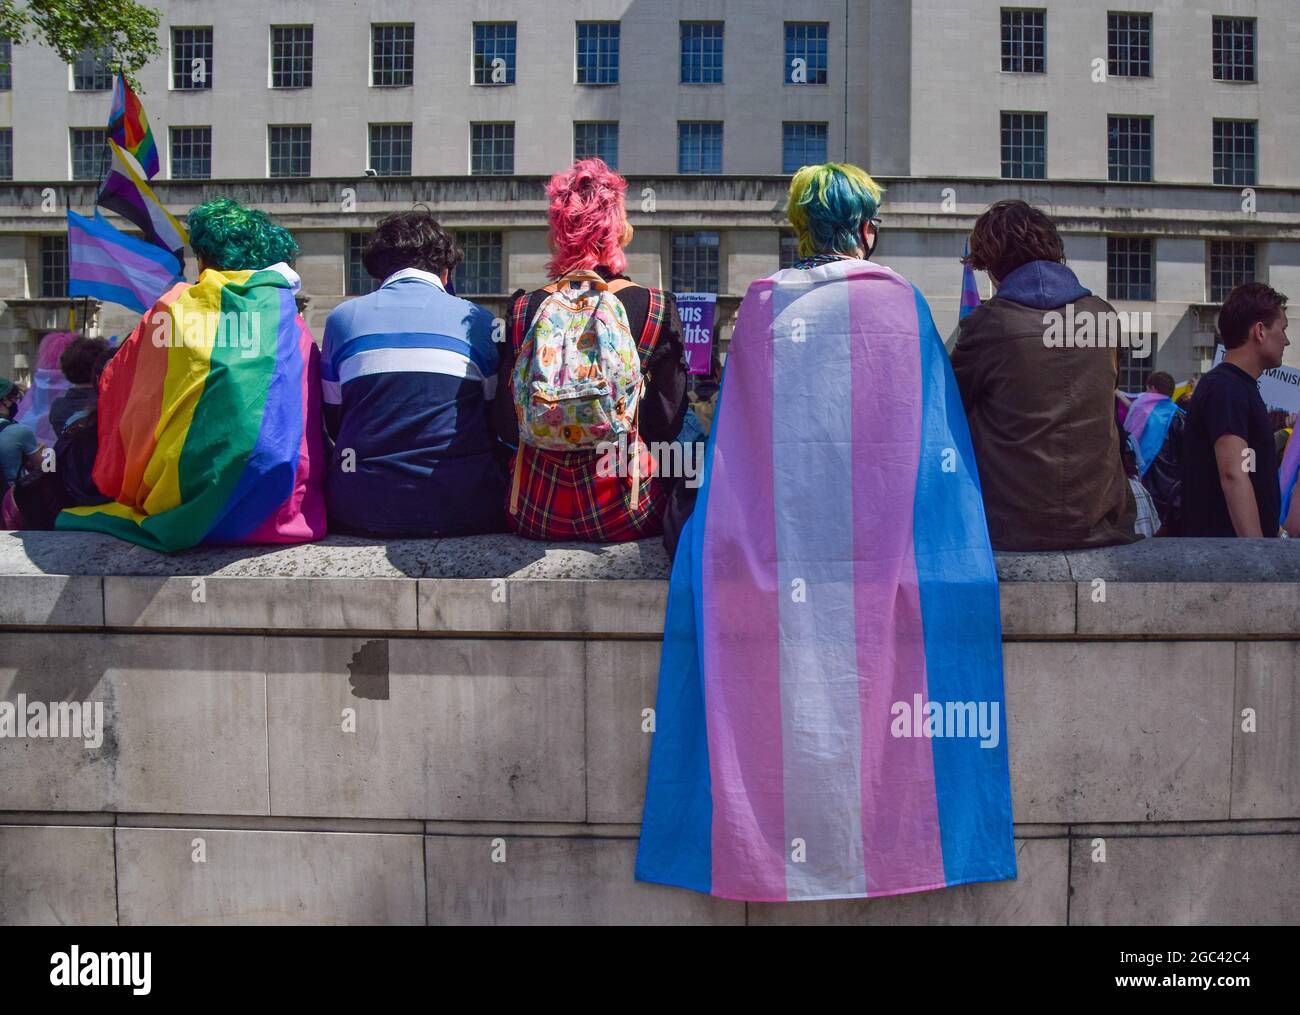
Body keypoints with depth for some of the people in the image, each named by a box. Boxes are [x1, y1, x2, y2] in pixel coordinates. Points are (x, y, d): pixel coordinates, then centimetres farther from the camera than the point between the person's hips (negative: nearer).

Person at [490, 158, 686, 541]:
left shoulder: (525, 309, -3)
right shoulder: (657, 308, -5)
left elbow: (505, 424, 2)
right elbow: (667, 422, -3)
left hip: (535, 512, 2)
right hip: (622, 509, -2)